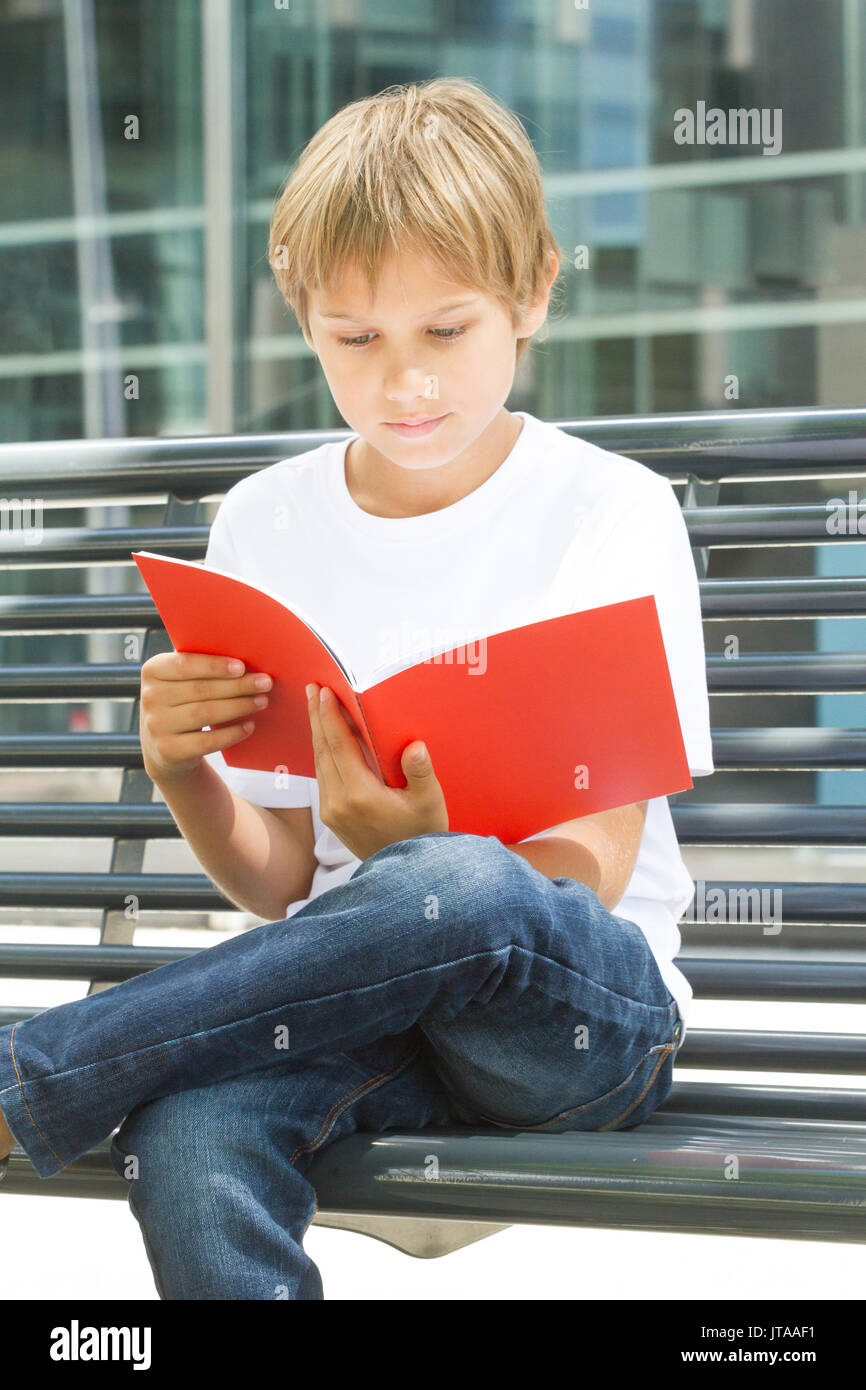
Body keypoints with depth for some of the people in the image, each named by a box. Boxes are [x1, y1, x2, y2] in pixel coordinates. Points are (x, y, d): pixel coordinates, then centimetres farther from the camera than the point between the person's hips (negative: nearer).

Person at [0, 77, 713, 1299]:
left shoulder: (612, 513, 0)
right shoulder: (263, 526, 9)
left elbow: (587, 877, -5)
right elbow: (279, 885, 10)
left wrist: (418, 847, -26)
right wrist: (183, 775, -12)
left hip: (585, 1013, -1)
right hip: (353, 995, 2)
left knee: (463, 896, -39)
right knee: (187, 1140, -37)